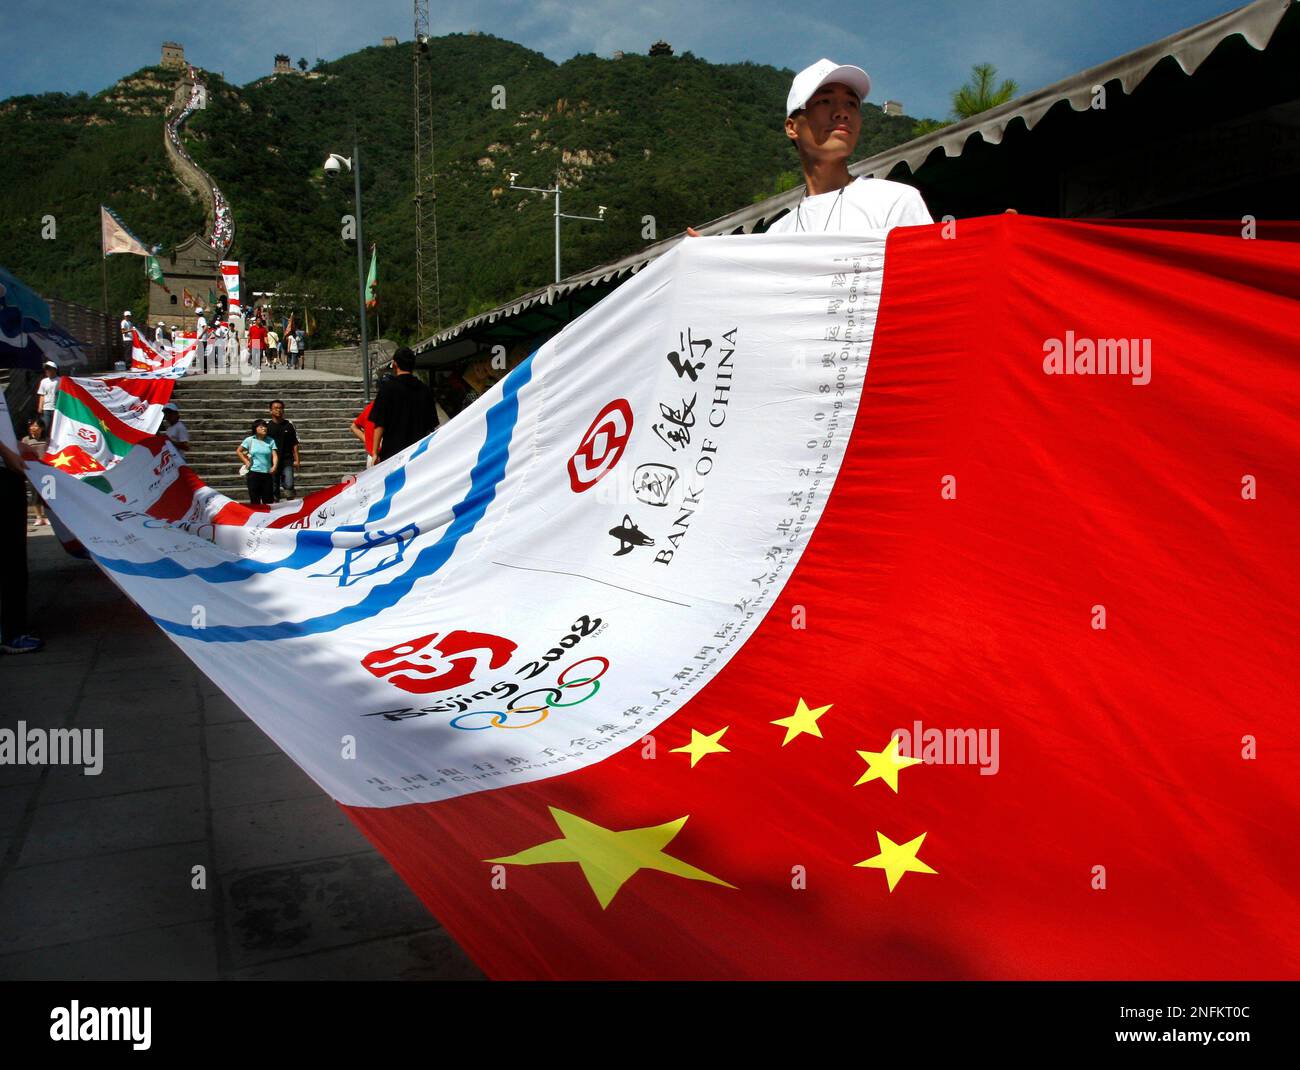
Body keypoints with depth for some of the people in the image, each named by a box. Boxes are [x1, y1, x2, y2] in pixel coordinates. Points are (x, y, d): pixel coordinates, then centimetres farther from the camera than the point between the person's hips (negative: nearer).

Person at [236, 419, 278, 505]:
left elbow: (274, 455, -3)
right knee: (255, 500, 3)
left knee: (268, 500, 5)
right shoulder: (249, 440, 0)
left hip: (267, 473, 1)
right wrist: (246, 461, 2)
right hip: (254, 473, -1)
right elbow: (238, 451, 12)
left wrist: (274, 466, -19)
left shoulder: (270, 441, 2)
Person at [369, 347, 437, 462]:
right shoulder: (425, 390, 9)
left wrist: (375, 453, -4)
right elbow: (432, 426, 12)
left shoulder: (389, 387, -4)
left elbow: (379, 424, -7)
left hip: (392, 452, -4)